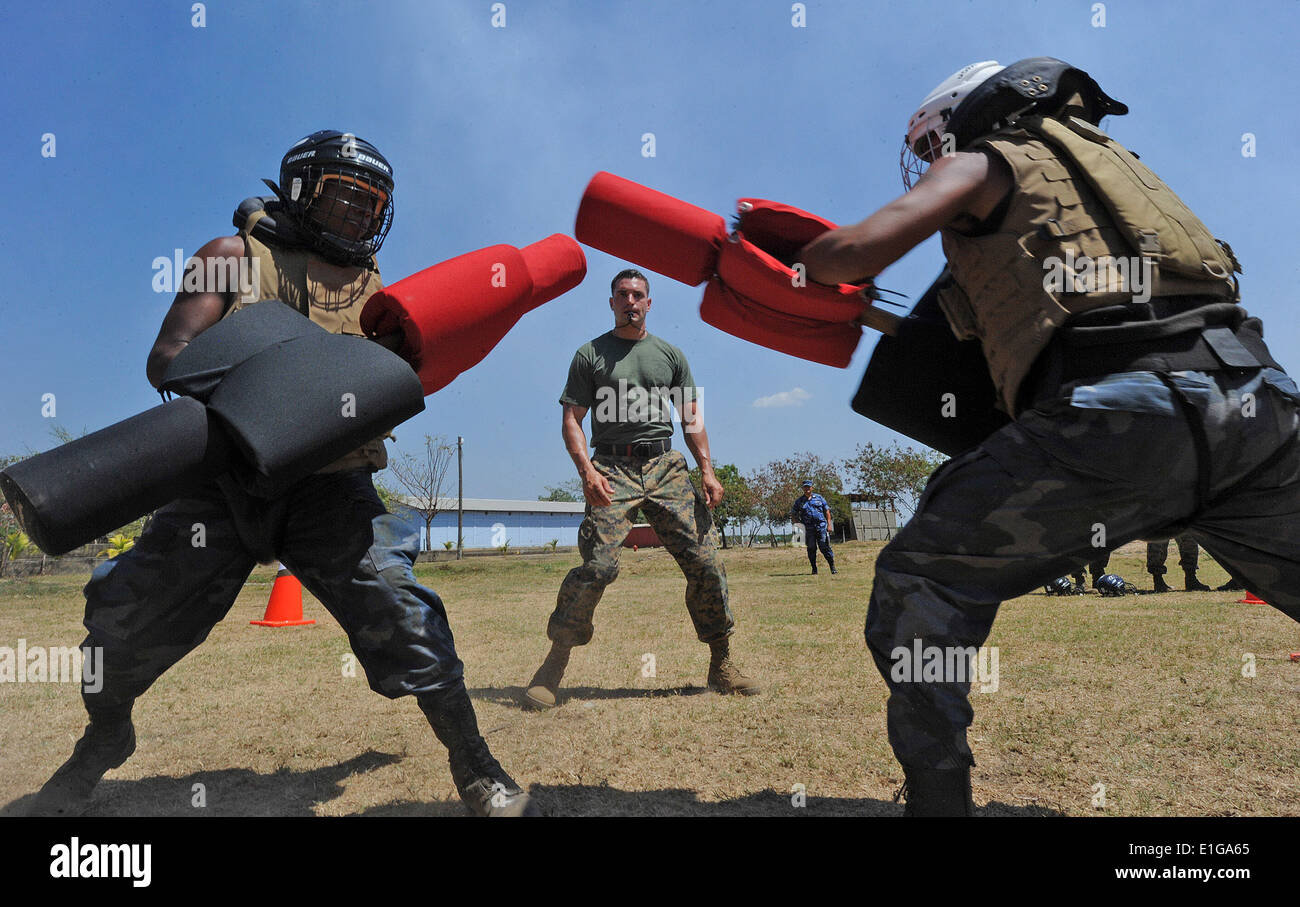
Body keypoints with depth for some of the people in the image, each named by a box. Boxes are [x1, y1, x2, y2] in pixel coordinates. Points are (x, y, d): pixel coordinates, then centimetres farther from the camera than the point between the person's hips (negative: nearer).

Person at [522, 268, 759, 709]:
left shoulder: (670, 354, 18)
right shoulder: (590, 355, 10)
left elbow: (692, 415, 16)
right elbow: (572, 420, 5)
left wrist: (707, 471, 2)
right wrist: (587, 471, -13)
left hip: (667, 467, 3)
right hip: (612, 470, -3)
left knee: (705, 561, -5)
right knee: (597, 566, -18)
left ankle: (721, 665, 9)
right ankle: (553, 666, -7)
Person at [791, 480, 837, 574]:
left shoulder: (819, 498, 11)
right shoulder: (799, 501, 9)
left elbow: (827, 511, 11)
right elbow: (793, 515, 14)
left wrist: (829, 524, 2)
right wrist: (798, 519, -6)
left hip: (821, 526, -1)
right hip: (809, 528, 1)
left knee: (824, 547, -6)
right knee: (811, 549, 2)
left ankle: (832, 566, 2)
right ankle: (814, 569, 11)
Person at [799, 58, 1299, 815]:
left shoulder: (981, 160, 14)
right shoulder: (1111, 154, 34)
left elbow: (862, 249, -2)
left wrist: (804, 258, 20)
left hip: (1117, 412, -6)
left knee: (921, 583, 5)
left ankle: (939, 798, 4)